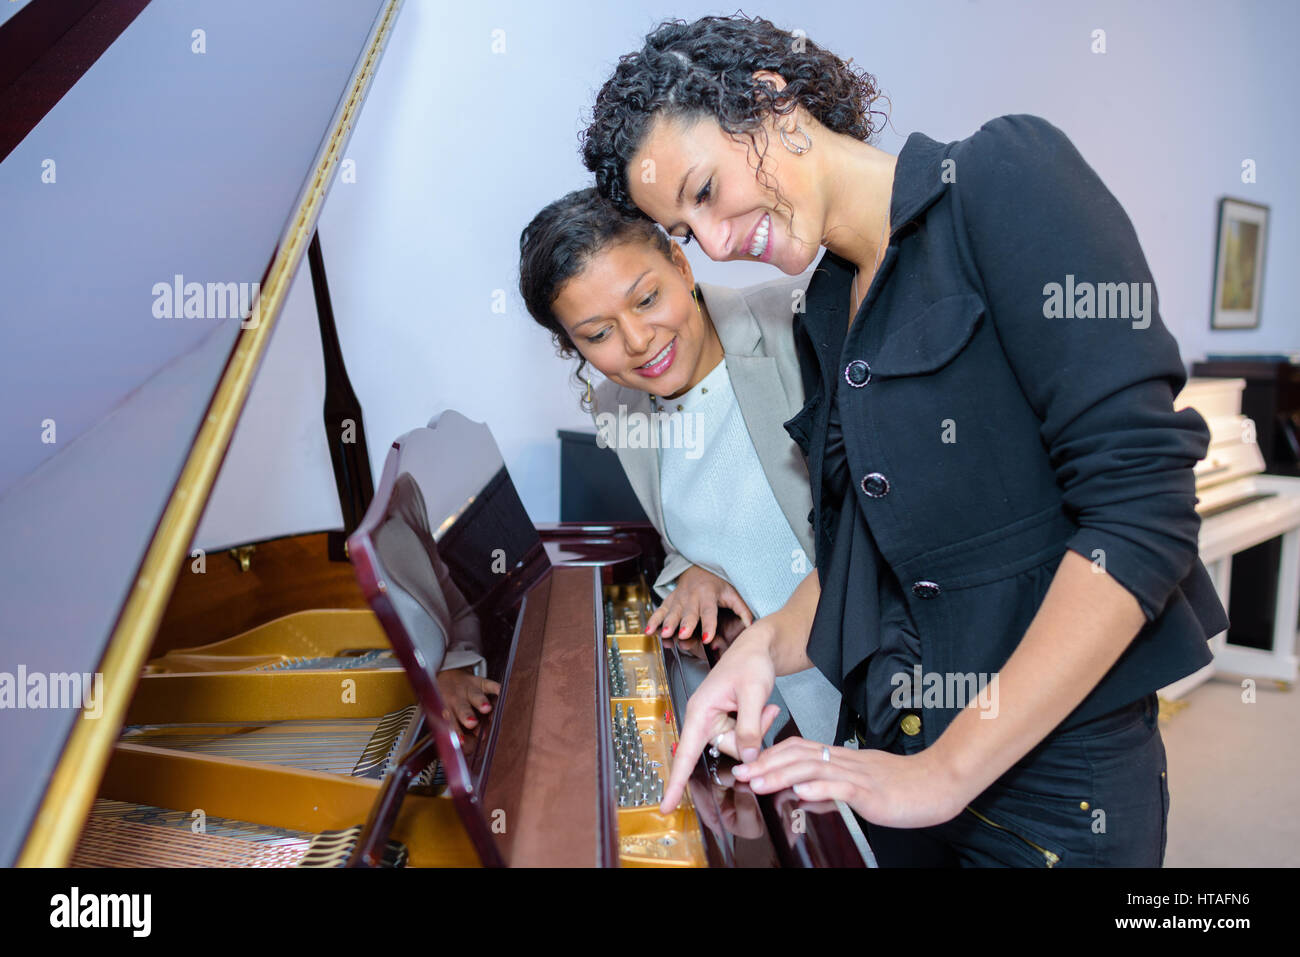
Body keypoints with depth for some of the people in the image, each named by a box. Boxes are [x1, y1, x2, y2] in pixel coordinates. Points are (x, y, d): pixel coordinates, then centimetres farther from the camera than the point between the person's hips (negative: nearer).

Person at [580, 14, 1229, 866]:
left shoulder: (1005, 177, -12)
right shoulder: (826, 318, 8)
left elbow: (1143, 507, -20)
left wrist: (946, 773, -18)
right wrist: (769, 646, -6)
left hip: (1057, 769, -6)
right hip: (895, 749, 6)